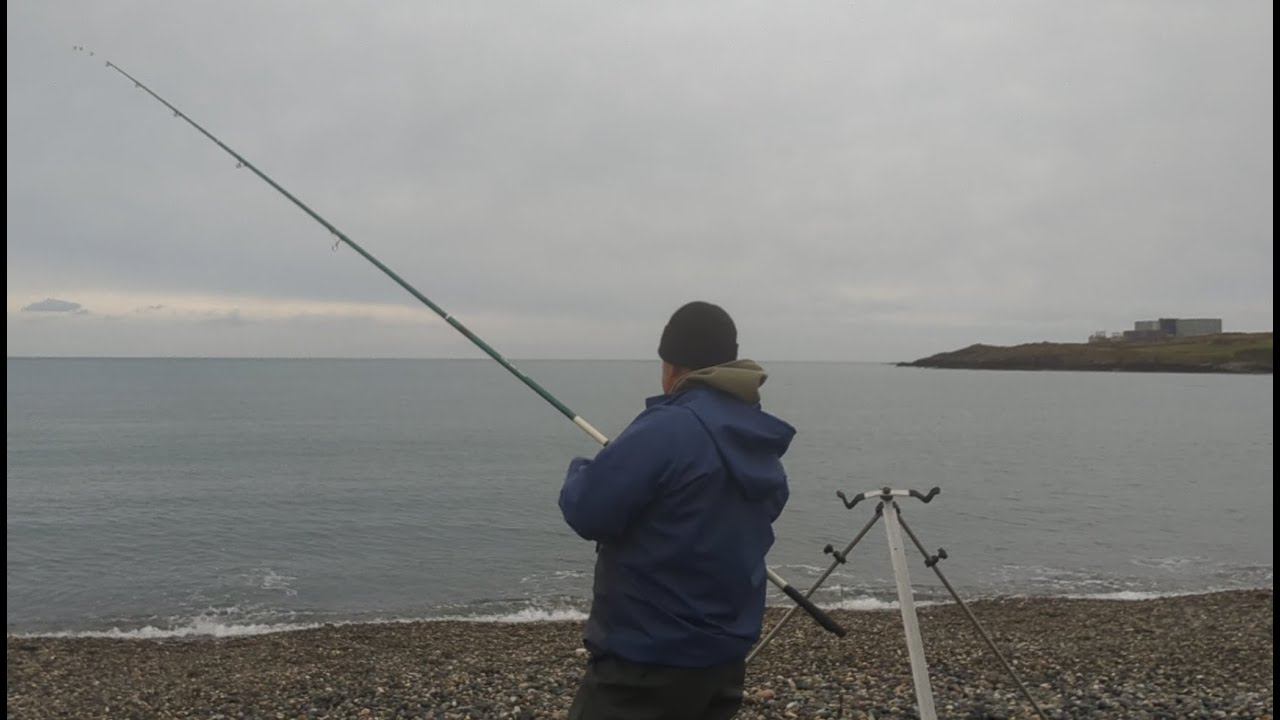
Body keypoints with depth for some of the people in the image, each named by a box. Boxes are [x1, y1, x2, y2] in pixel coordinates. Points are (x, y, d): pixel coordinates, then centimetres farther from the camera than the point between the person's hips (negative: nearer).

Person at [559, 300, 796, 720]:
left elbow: (586, 512, -19)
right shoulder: (762, 441, 6)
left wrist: (580, 470, 3)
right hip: (725, 651, 8)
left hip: (649, 657, -8)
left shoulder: (667, 429, -20)